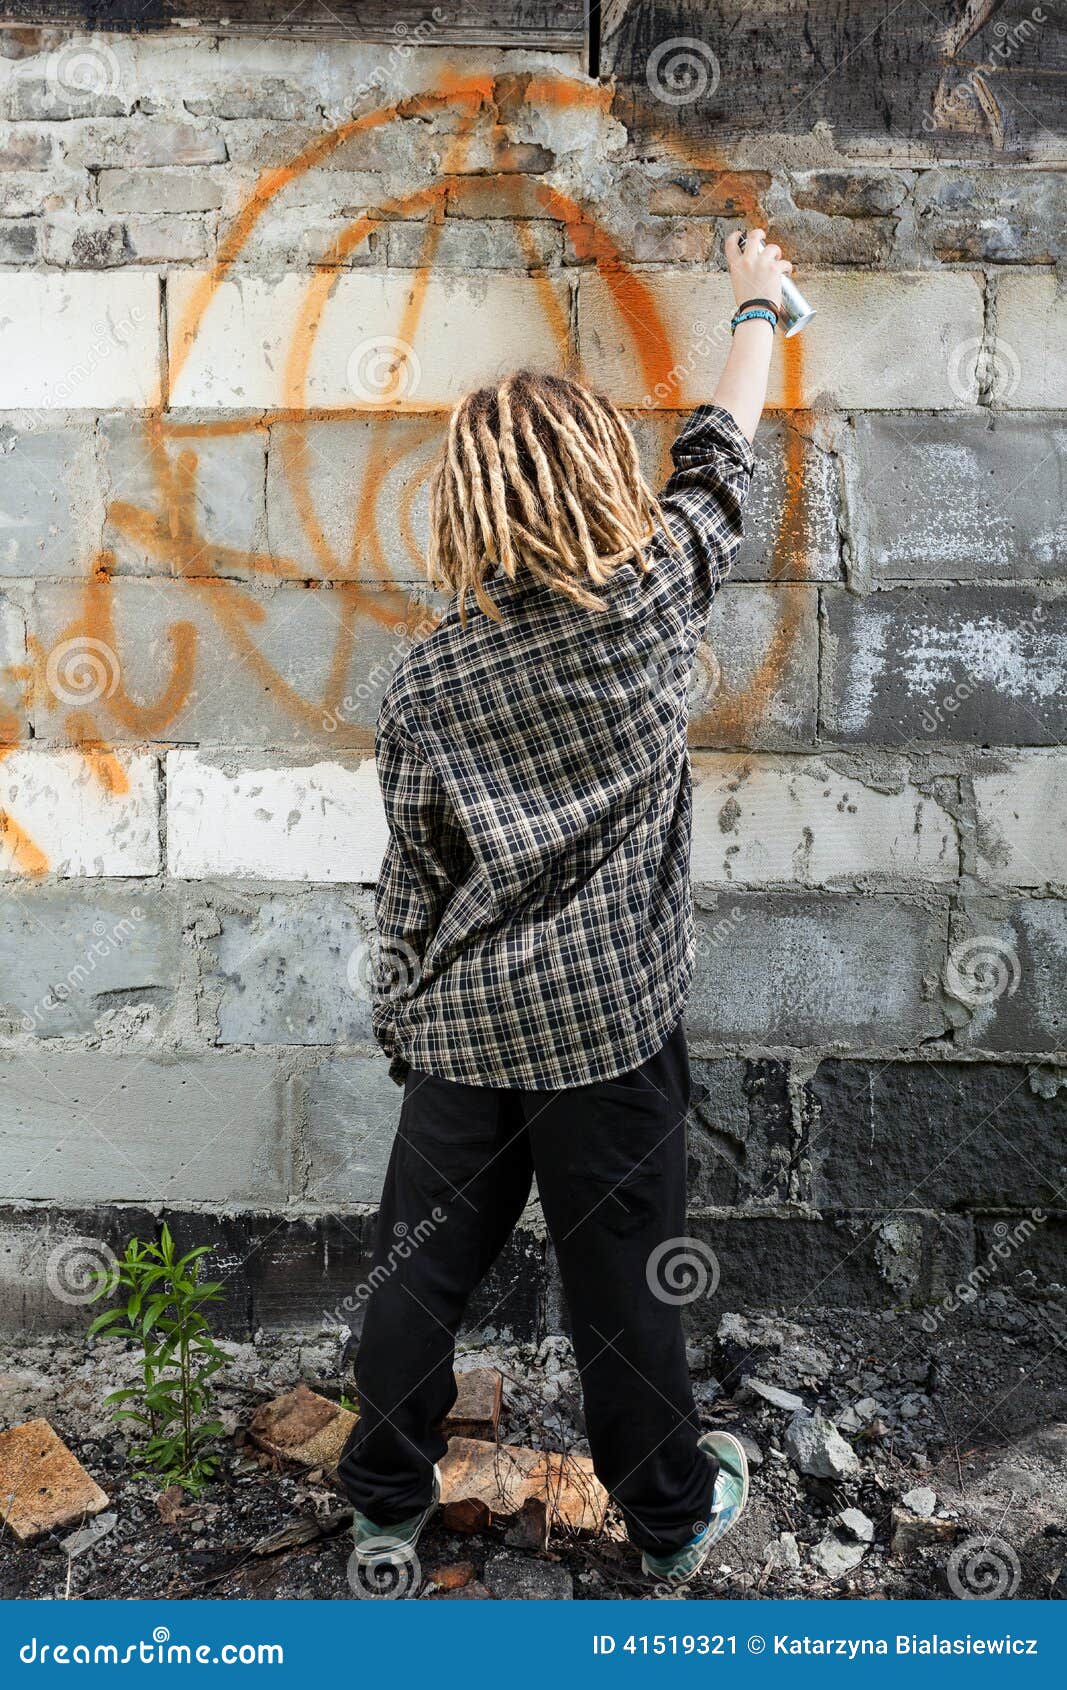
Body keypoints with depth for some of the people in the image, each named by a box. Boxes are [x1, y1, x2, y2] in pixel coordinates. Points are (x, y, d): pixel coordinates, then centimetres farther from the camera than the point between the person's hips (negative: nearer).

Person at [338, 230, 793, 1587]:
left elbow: (411, 888, 1)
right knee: (621, 1282, 14)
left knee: (420, 1269, 17)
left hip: (463, 1031, 2)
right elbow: (718, 461, 8)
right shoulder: (656, 599, -10)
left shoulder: (425, 683, -6)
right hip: (612, 1025, -1)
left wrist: (403, 1030, 15)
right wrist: (755, 303, 25)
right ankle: (672, 1519, 37)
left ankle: (386, 1505, 37)